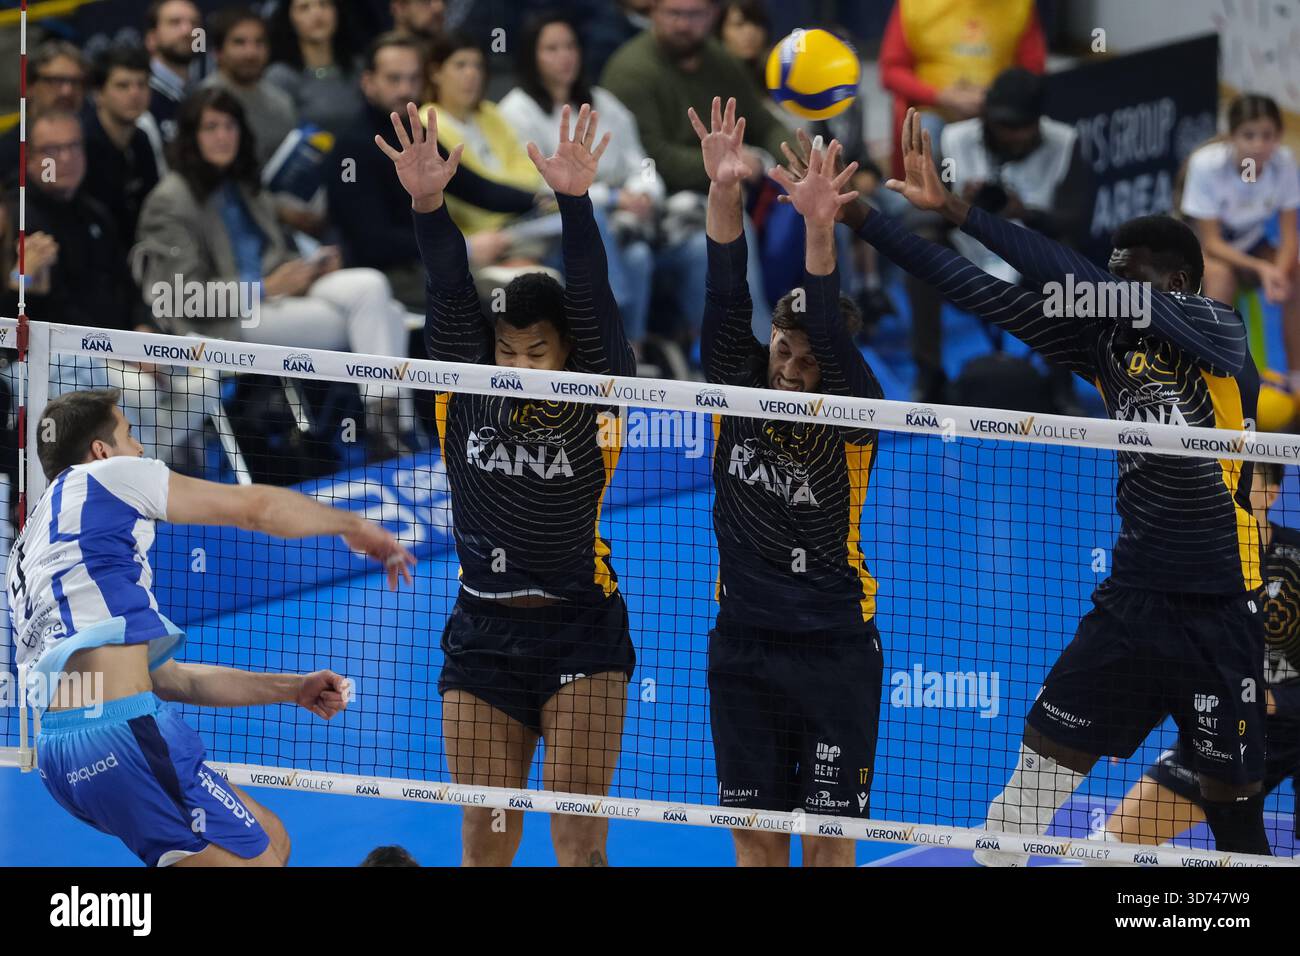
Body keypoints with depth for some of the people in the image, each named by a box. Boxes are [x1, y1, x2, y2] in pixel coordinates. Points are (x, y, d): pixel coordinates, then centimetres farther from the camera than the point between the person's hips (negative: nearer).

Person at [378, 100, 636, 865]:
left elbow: (593, 297, -17)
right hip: (484, 635, 3)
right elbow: (452, 292, -9)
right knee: (484, 842, 4)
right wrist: (427, 203, -24)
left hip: (581, 635, -3)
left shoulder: (595, 400, -4)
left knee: (578, 838, -8)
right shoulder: (468, 394, 2)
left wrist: (575, 201, -31)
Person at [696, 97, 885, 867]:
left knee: (828, 839, -2)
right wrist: (725, 193, -29)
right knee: (757, 838, 7)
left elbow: (836, 333, -26)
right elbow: (727, 302, -14)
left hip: (835, 650, -3)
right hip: (743, 648, 3)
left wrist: (819, 229, -40)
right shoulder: (741, 390, -1)